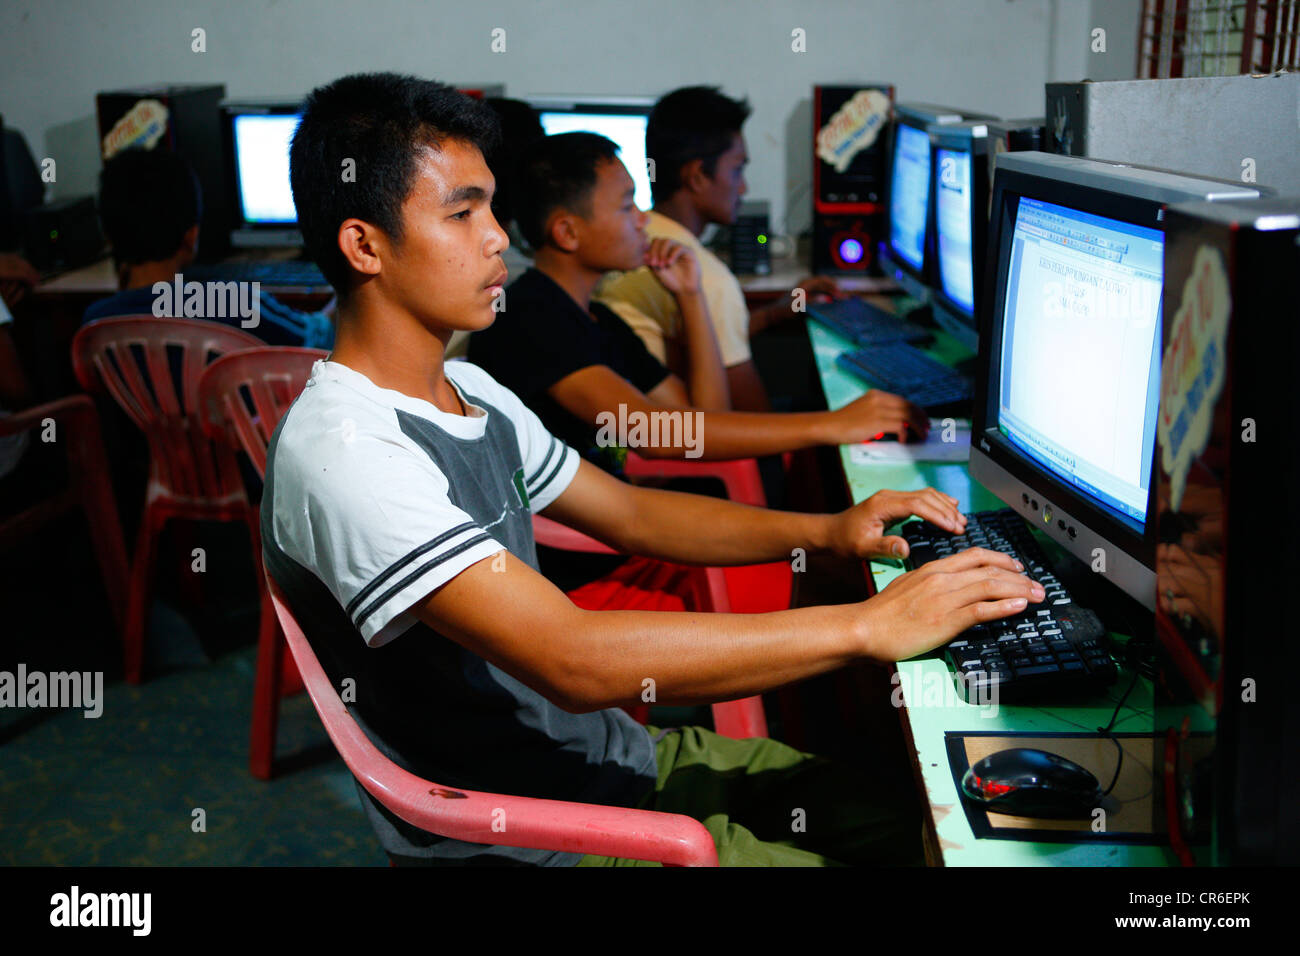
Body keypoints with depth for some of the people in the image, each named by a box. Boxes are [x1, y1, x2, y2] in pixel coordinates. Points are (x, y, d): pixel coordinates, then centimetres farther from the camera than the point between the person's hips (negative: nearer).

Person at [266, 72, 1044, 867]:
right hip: (534, 840, -8)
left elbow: (628, 512, 16)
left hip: (617, 755, 9)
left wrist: (825, 530, 1)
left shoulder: (468, 392, 6)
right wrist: (867, 627, -30)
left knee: (909, 822, 7)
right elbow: (573, 660, -34)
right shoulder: (345, 452, -25)